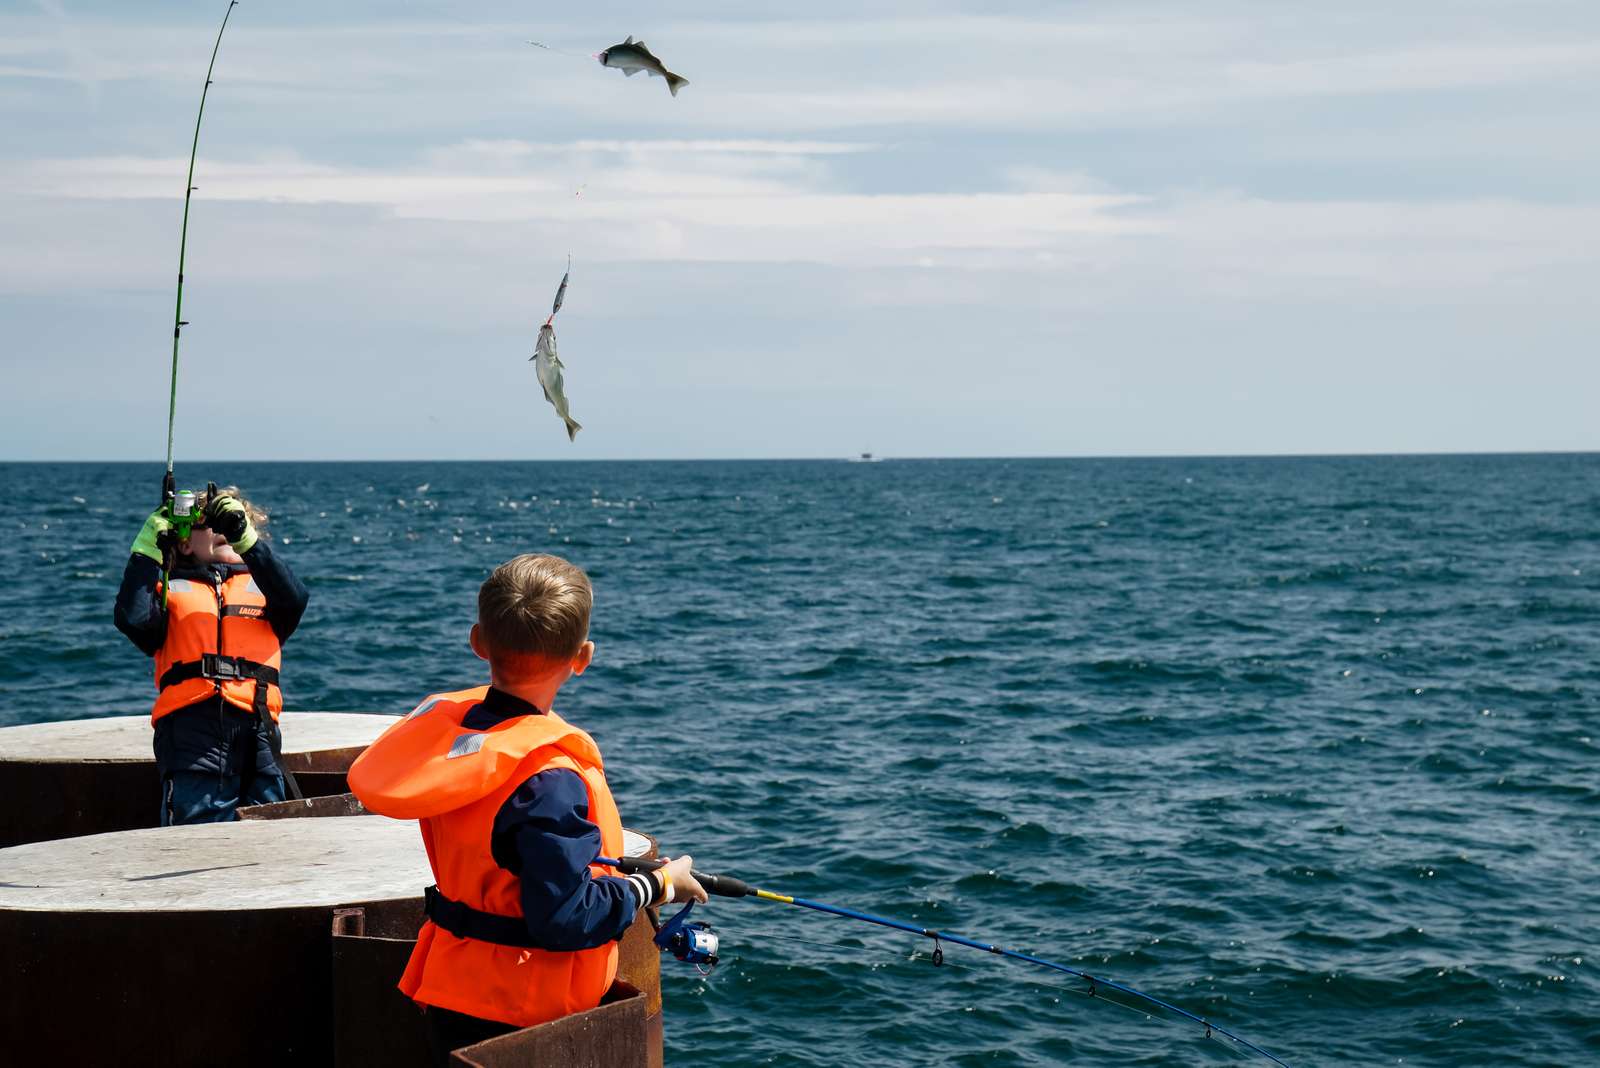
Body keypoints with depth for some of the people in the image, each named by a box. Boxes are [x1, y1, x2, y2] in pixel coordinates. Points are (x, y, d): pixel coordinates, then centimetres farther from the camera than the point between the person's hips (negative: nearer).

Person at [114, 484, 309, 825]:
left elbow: (294, 600, 0)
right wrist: (148, 549, 2)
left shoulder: (260, 584, 23)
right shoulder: (170, 588, 20)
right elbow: (132, 619, 0)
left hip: (257, 729, 2)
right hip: (191, 722, -2)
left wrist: (245, 538, -7)